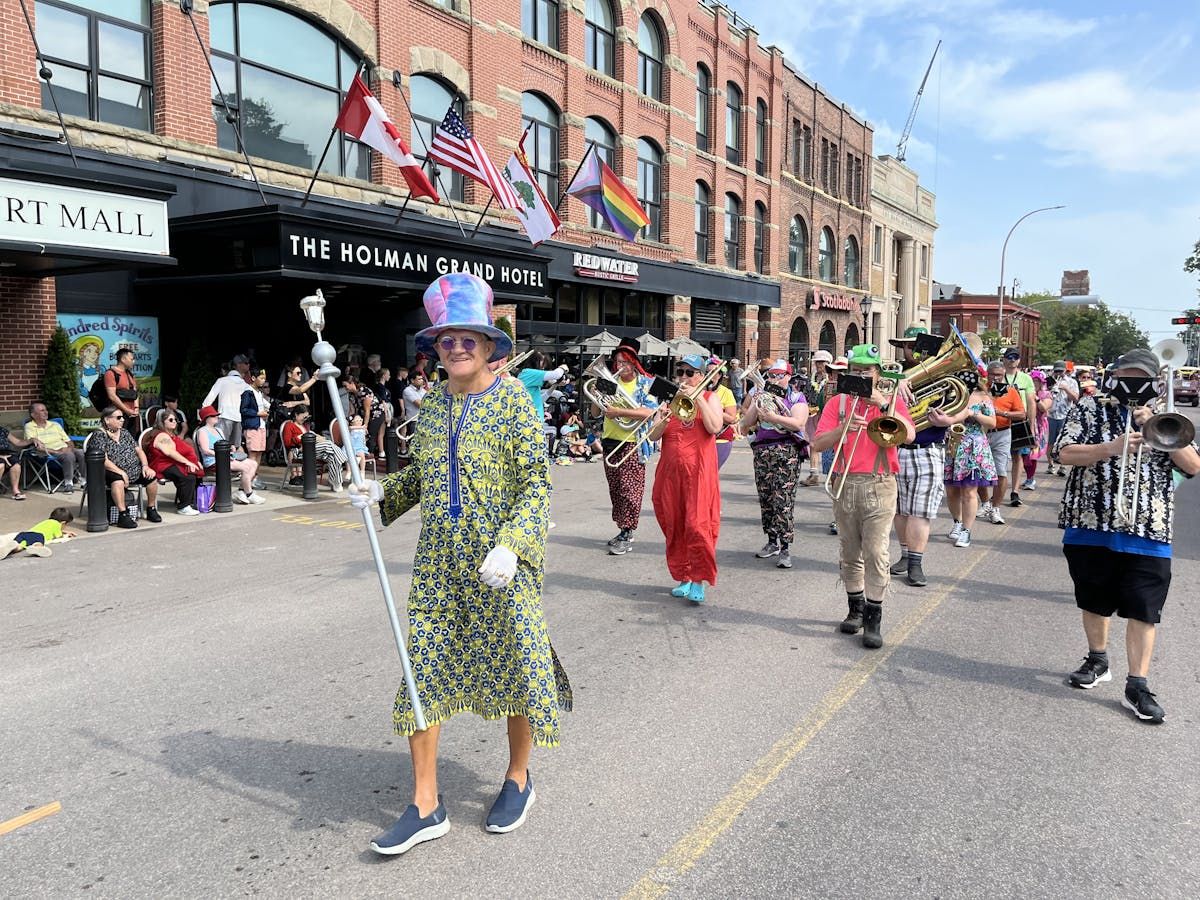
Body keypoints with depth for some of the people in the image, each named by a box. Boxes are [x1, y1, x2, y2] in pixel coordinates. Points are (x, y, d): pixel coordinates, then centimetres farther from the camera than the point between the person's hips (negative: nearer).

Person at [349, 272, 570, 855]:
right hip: (438, 564, 5)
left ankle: (518, 780, 33)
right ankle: (426, 805, 16)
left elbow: (536, 482, -12)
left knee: (516, 668, 8)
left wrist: (510, 544, -24)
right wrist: (381, 492, 3)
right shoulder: (431, 405, 9)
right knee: (422, 672, 3)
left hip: (501, 562, -5)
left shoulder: (512, 400, -7)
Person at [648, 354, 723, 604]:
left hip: (699, 472, -4)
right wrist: (663, 419, -16)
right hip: (670, 472, 4)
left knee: (698, 525, -12)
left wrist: (697, 398, -12)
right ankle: (683, 578, 19)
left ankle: (699, 582, -4)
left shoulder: (710, 398, 6)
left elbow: (715, 427, -13)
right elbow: (653, 435, 4)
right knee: (674, 527, 7)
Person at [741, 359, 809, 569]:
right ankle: (772, 542, 19)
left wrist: (774, 417, -21)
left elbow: (798, 423, -11)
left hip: (787, 452, -5)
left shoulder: (796, 398, 6)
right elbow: (746, 424, 10)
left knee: (783, 500, -12)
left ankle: (785, 548, -11)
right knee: (765, 499, 7)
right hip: (761, 451, 5)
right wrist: (756, 405, -4)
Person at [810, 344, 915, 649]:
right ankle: (855, 609, 25)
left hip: (879, 486, -2)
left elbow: (909, 436, -13)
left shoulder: (892, 401, 6)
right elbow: (817, 444, -2)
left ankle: (873, 620, -4)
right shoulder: (838, 403, 9)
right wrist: (843, 428, -19)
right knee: (850, 555, 11)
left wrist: (883, 403, -16)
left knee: (876, 554, -9)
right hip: (844, 486, 3)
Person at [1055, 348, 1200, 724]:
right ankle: (1097, 661, 33)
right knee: (1095, 601, 14)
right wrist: (1112, 447, -20)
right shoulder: (1090, 407, 6)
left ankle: (1137, 686, 4)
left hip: (1148, 531, 1)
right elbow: (1066, 453, -6)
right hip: (1092, 526, 0)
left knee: (1144, 610, -2)